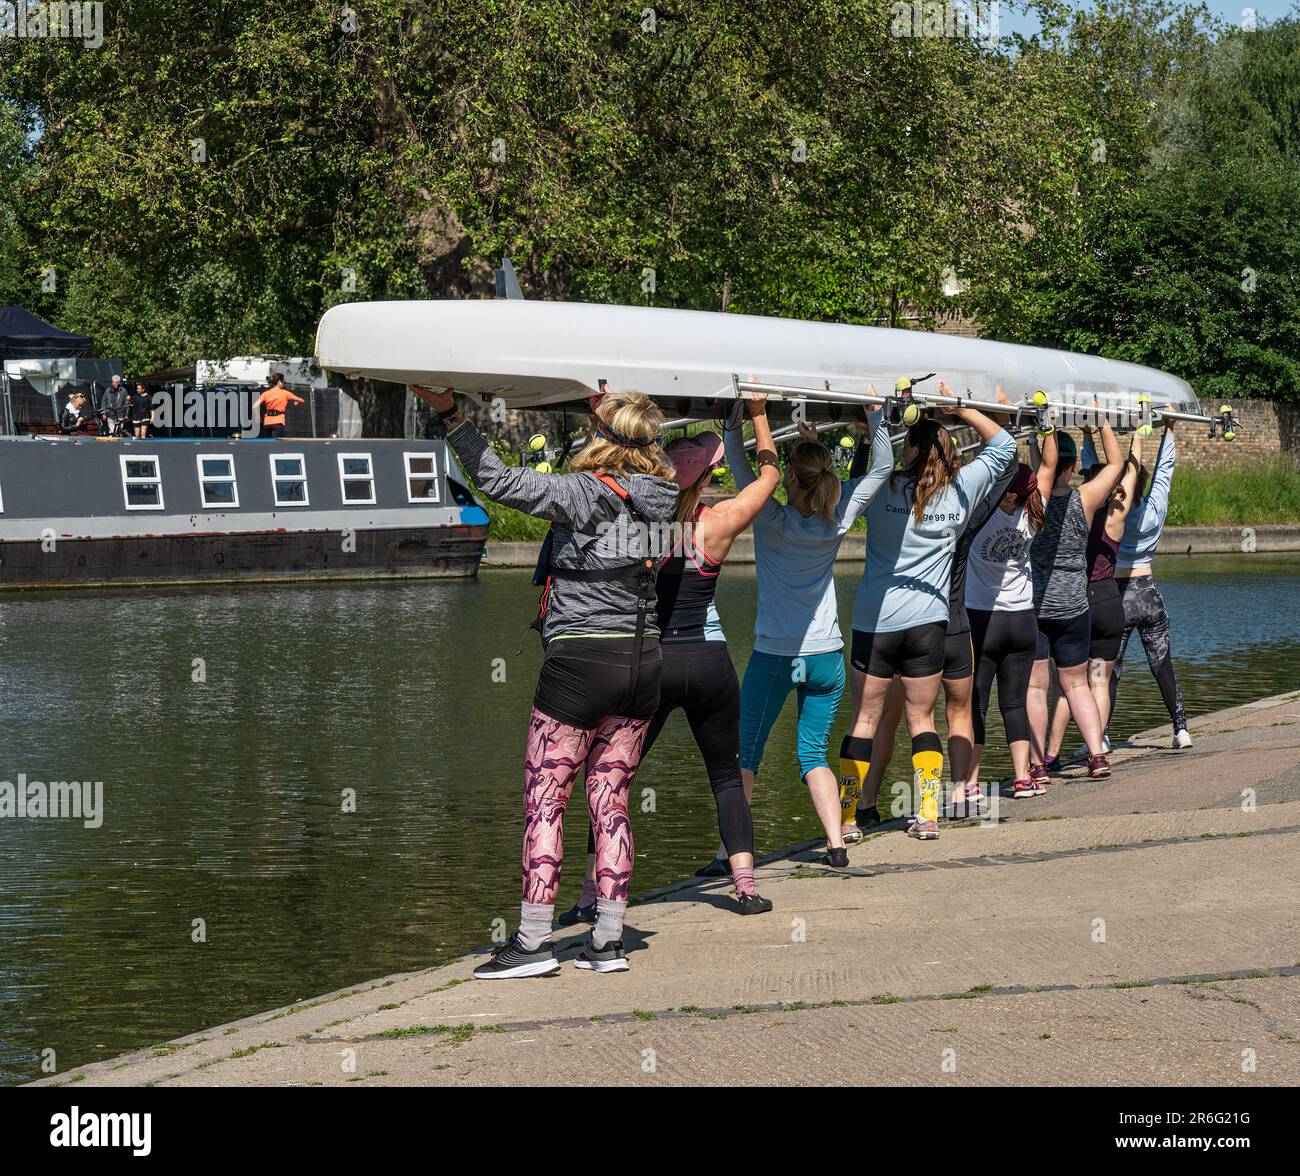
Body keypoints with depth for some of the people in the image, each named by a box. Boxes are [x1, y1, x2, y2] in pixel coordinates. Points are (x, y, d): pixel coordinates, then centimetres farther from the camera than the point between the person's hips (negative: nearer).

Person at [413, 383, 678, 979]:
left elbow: (498, 479, -16)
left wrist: (451, 415, -11)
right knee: (611, 801, 10)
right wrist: (608, 412, 33)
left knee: (544, 800, -1)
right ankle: (609, 941, 9)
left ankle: (533, 942, -3)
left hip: (580, 660, -6)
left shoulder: (582, 494, -13)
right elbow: (652, 464, 29)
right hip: (643, 662, 6)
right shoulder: (657, 497, 5)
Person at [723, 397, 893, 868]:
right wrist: (875, 417, 7)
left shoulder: (773, 521, -13)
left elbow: (738, 463, -11)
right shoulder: (836, 521, -4)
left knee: (745, 754, 5)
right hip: (826, 655, 3)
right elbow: (882, 467, 6)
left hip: (774, 655, -3)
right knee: (813, 753, 11)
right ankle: (836, 843, 0)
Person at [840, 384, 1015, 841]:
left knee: (865, 718, 6)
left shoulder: (882, 490, -9)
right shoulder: (960, 491, -1)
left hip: (876, 619, -2)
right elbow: (1002, 444, 10)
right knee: (921, 718, 11)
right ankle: (928, 815, 4)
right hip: (929, 621, 2)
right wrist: (958, 408, 4)